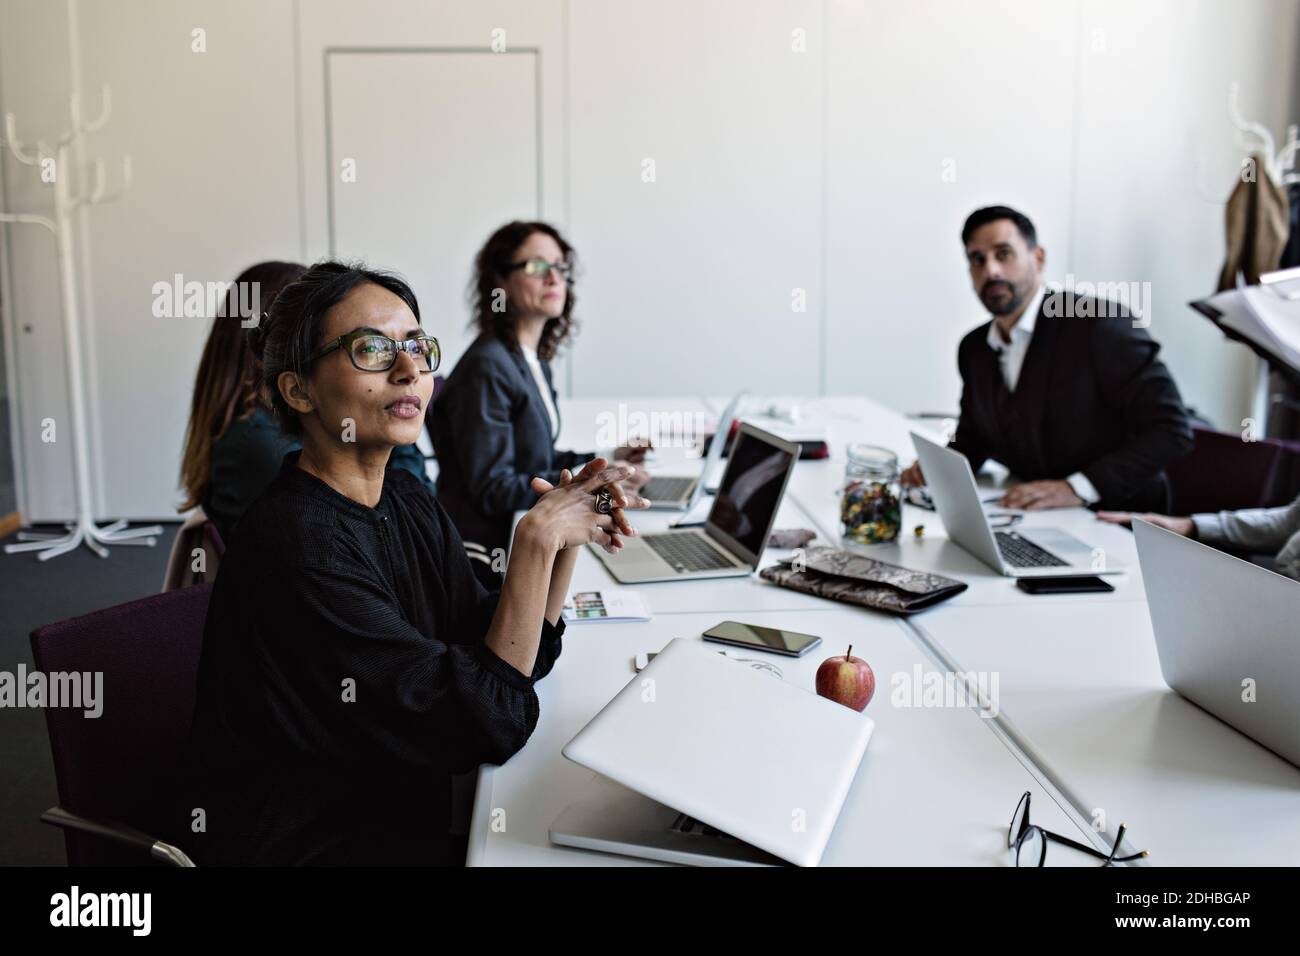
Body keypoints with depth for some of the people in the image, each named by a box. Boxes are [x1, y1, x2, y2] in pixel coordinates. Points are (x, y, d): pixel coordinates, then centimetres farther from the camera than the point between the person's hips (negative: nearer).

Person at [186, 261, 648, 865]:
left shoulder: (408, 501, 1)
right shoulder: (299, 549, -26)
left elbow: (505, 656, 2)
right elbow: (490, 724, -24)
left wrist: (566, 539, -11)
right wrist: (538, 539, -22)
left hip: (404, 809, 7)